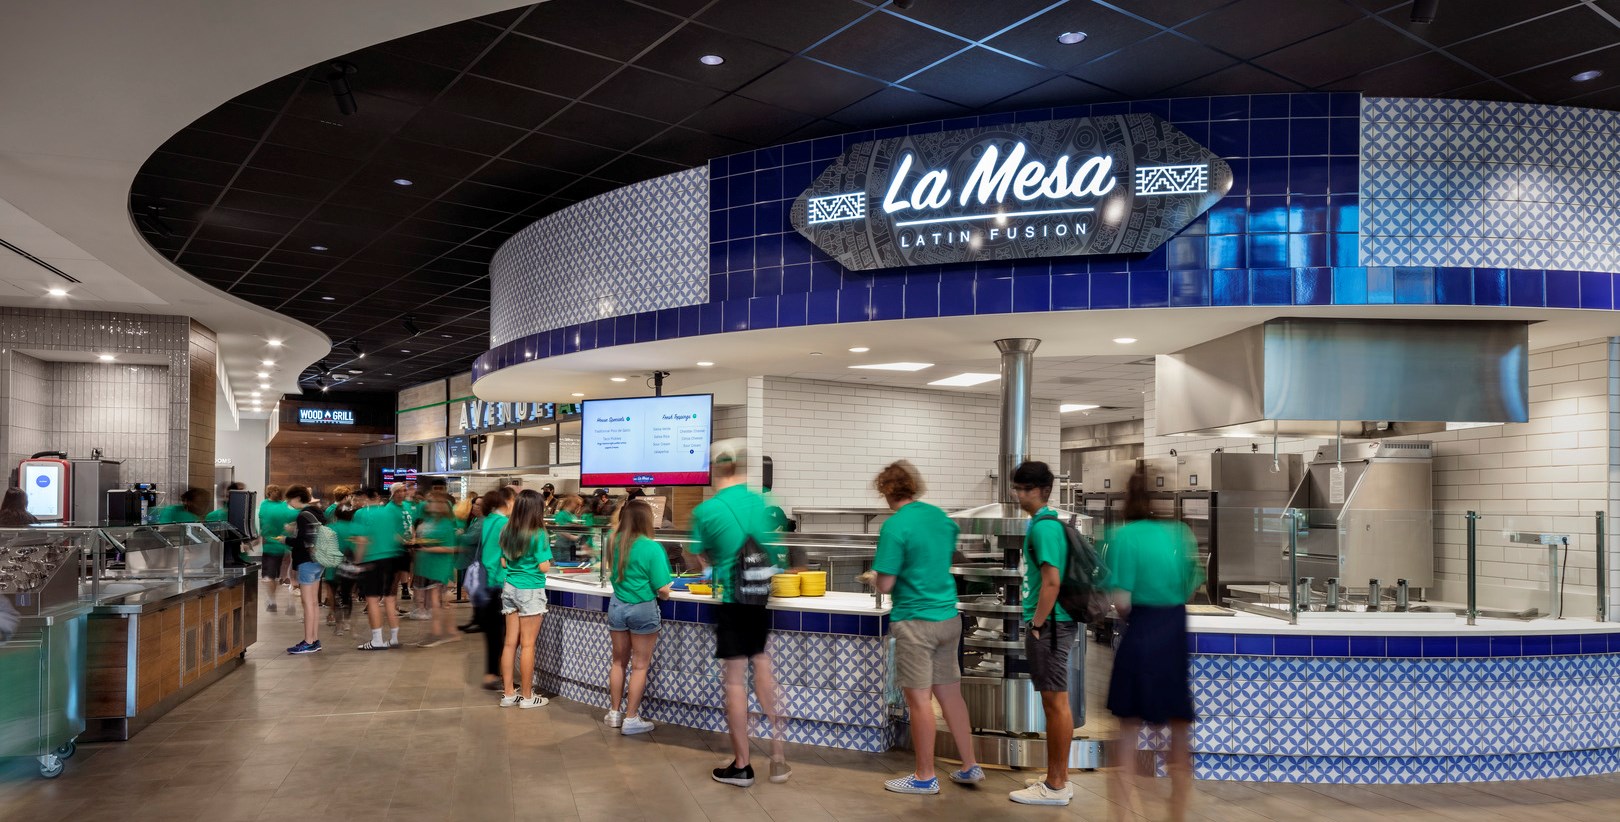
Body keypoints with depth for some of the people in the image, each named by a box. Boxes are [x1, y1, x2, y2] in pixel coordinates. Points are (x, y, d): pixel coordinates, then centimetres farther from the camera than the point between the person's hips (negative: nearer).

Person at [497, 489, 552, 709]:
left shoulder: (507, 532, 4)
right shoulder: (538, 535, -15)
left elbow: (503, 563, 10)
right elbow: (544, 567, -13)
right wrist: (545, 556, 5)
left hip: (510, 589, 6)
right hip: (530, 592, -6)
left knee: (510, 642, 10)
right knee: (527, 645, 1)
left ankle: (508, 693, 17)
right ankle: (527, 696, 9)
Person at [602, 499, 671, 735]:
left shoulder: (614, 542, -3)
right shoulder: (652, 548, -18)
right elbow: (663, 589, -17)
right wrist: (664, 595, 4)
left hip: (617, 606, 5)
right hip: (642, 609, -5)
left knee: (619, 661, 18)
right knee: (640, 666, 7)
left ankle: (614, 713, 28)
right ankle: (631, 719, 11)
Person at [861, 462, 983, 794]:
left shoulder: (895, 526, -16)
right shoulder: (942, 517, 6)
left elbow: (885, 584, -16)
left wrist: (874, 577, 5)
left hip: (915, 621, -7)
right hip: (949, 617, 7)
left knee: (919, 700, 3)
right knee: (950, 693, 15)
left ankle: (925, 777, 13)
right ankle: (970, 767, 23)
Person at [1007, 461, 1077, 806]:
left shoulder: (1043, 527, -16)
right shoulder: (1047, 522, 15)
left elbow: (1052, 582, -23)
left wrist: (1036, 625, -16)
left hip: (1050, 624, -10)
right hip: (1051, 623, 10)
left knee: (1056, 703, -3)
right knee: (1054, 702, 15)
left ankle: (1056, 787, 4)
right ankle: (1058, 777, 24)